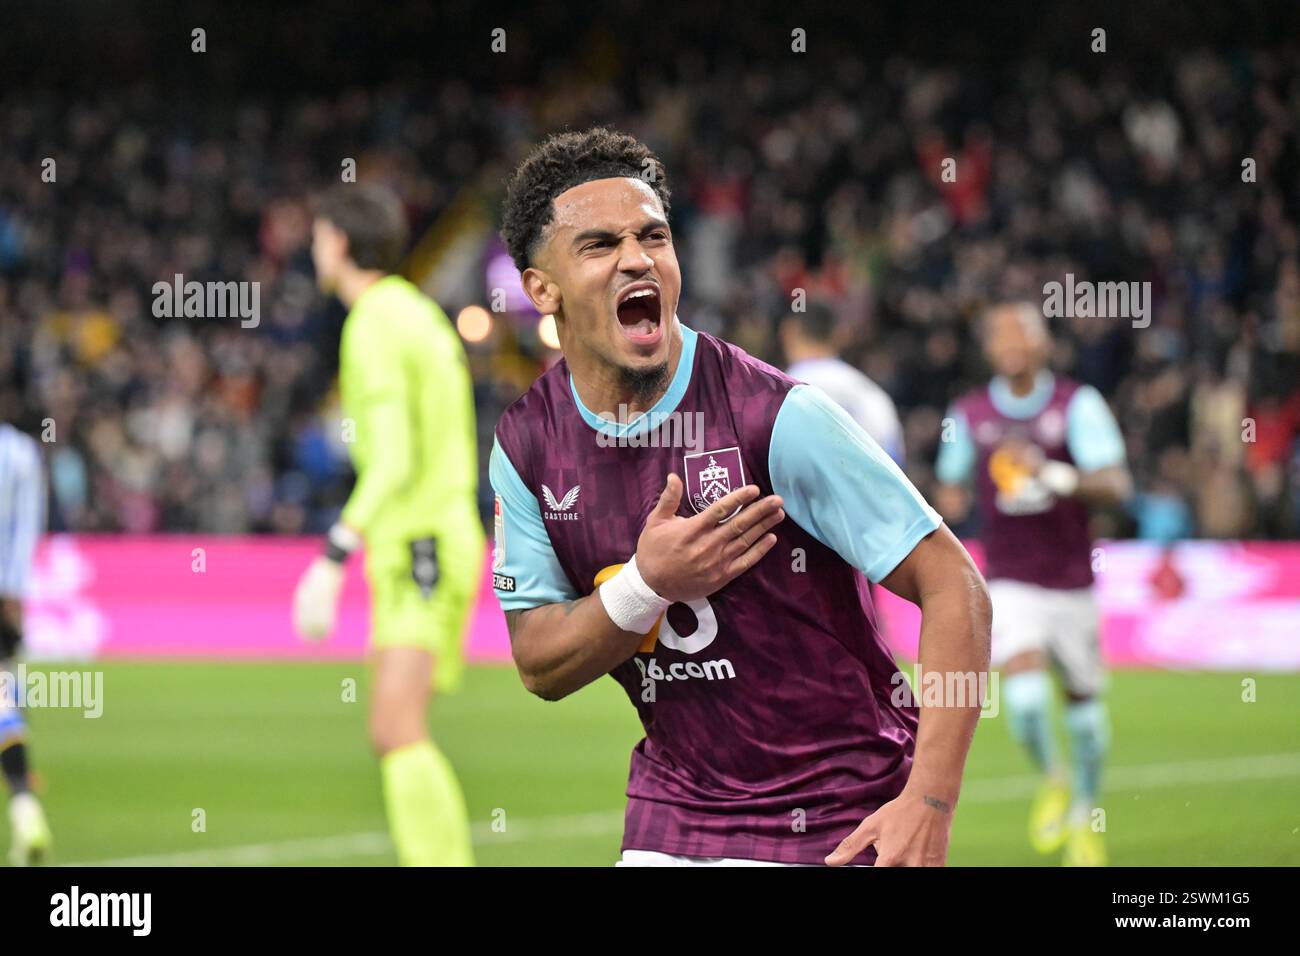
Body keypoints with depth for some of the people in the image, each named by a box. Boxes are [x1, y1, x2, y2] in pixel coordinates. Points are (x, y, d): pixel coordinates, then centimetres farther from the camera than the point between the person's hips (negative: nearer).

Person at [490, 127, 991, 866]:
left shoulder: (778, 417, -17)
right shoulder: (526, 445, -2)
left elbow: (955, 589, -17)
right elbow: (541, 668, 1)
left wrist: (928, 807, -25)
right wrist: (647, 586, -20)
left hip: (840, 823, -4)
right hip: (672, 818, 4)